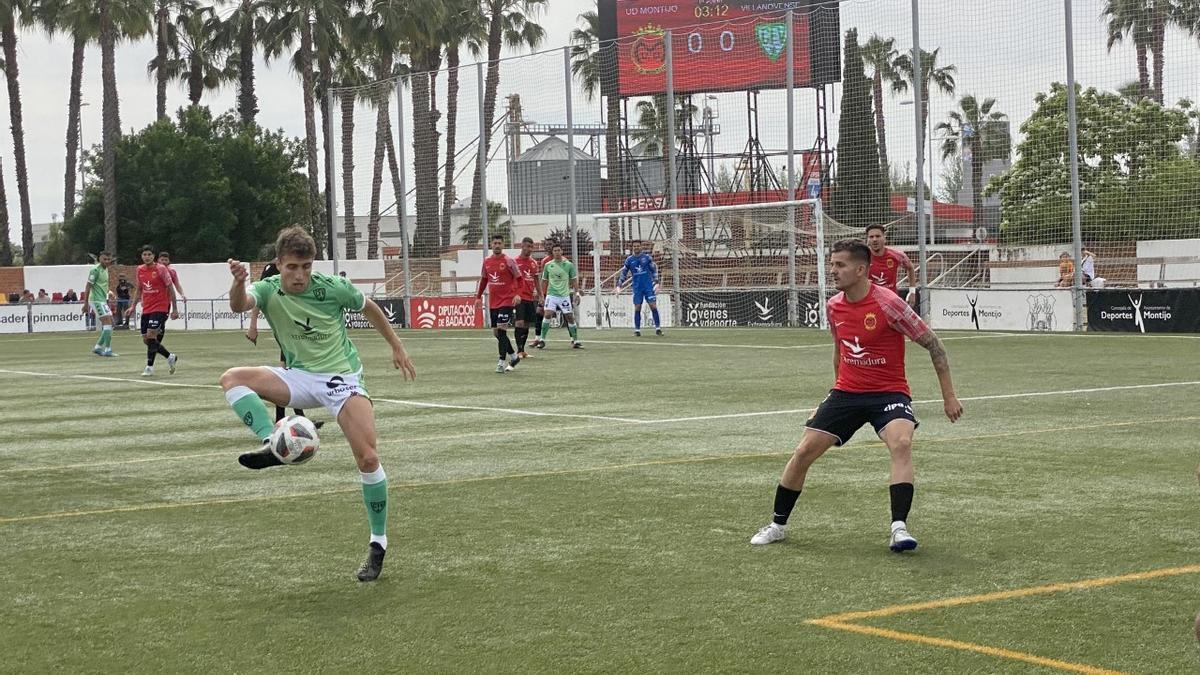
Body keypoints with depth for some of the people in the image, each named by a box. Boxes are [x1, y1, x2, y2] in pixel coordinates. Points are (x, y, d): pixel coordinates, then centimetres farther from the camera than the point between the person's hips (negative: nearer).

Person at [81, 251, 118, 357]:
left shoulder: (105, 269, 14)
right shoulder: (95, 270, -13)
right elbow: (88, 286, -15)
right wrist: (86, 304, -17)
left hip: (102, 300, 10)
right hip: (97, 300, -10)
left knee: (109, 324, 11)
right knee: (107, 323, -13)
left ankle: (98, 347, 18)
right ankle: (108, 350, -13)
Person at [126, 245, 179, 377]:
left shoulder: (161, 269, -8)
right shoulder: (140, 270, 8)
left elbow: (170, 288, -5)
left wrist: (174, 309, -7)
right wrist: (133, 306, 11)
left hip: (160, 308, -6)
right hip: (146, 309, 6)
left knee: (151, 335, -17)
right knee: (146, 339, 5)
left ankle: (149, 367, -9)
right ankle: (170, 357, 24)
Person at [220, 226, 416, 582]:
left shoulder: (332, 287, -11)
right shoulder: (268, 290, -8)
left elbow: (370, 308, 8)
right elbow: (239, 304, -32)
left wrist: (397, 348, 14)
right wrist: (238, 283, -55)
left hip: (342, 376, -3)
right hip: (299, 377, 3)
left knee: (368, 457, -17)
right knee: (232, 378, -20)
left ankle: (378, 542, -2)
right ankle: (273, 445, -32)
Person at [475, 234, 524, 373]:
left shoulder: (508, 261, -7)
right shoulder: (487, 261, 9)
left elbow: (518, 278, -5)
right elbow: (484, 279, 20)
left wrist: (517, 294, -17)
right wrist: (478, 296, 16)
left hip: (506, 300, -6)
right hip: (493, 302, 6)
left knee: (501, 329, -15)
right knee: (496, 332, 9)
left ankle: (502, 362, -12)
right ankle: (513, 356, 26)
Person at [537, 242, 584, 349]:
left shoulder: (569, 265, 0)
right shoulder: (547, 265, 3)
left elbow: (574, 280, 5)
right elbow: (544, 281, 11)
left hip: (564, 295, 0)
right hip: (552, 294, 0)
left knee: (570, 317, 0)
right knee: (547, 314, -15)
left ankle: (576, 341, 11)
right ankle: (542, 339, -7)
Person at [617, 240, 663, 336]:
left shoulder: (647, 257, 2)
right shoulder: (629, 260, 6)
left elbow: (654, 270, 8)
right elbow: (623, 273, 13)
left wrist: (656, 282, -2)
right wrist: (619, 285, 7)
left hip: (649, 286, -1)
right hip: (637, 287, 1)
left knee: (653, 306, -7)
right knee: (637, 308, -2)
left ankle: (658, 327, -2)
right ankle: (637, 329, 5)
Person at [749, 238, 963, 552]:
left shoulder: (888, 303, -17)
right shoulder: (834, 306, 1)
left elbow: (933, 344, -10)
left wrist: (949, 396, -9)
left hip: (889, 392, -5)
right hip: (846, 392, 5)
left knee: (901, 443, -33)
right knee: (803, 452, -2)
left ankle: (899, 528, -32)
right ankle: (777, 524, 16)